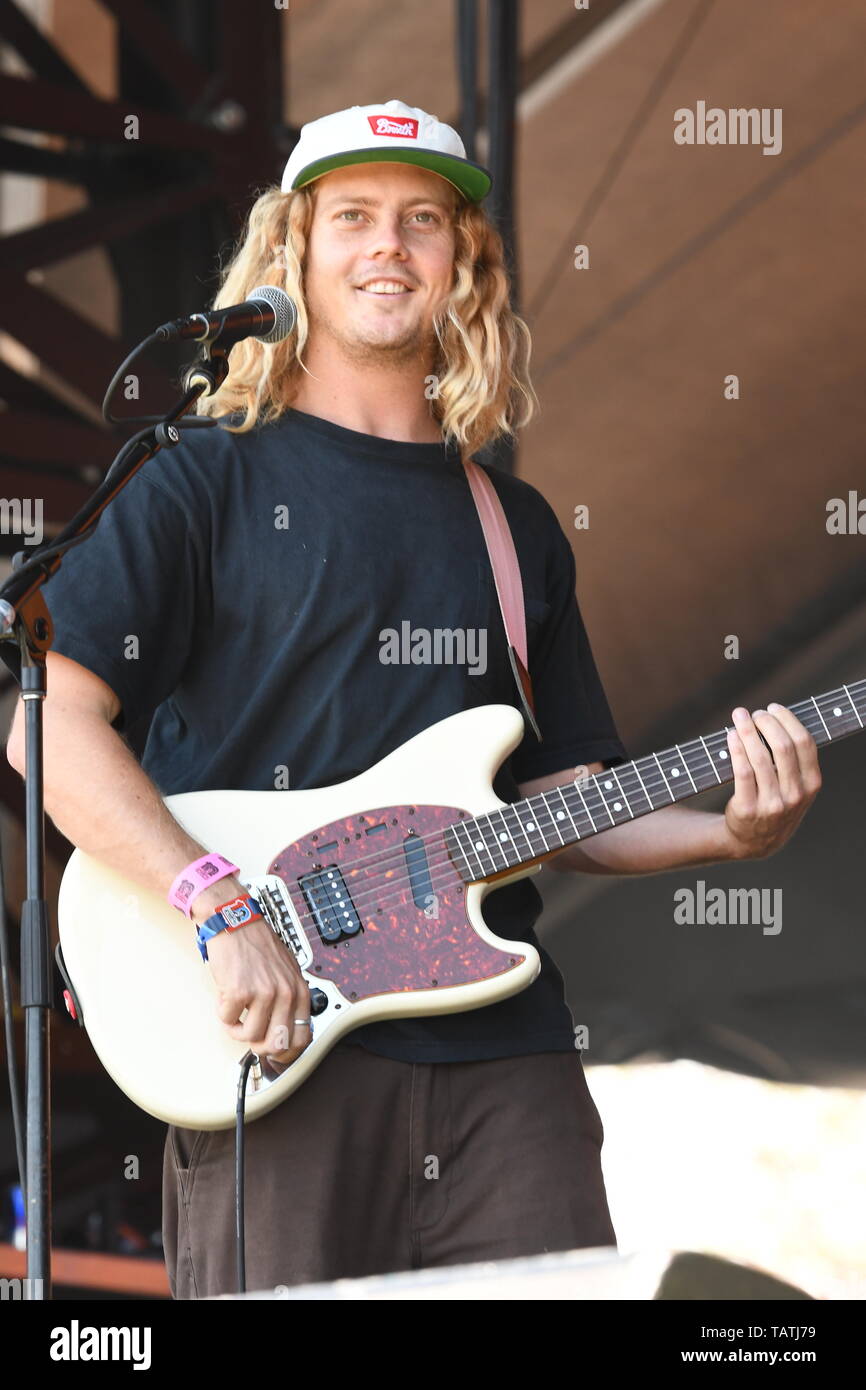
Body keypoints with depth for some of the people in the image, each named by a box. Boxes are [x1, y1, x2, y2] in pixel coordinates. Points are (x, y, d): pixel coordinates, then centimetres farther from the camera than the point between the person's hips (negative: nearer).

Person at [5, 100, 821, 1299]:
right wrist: (220, 911, -16)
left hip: (503, 1051, 4)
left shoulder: (514, 525, 19)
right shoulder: (208, 482, 4)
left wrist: (726, 832, 0)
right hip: (278, 1041, -4)